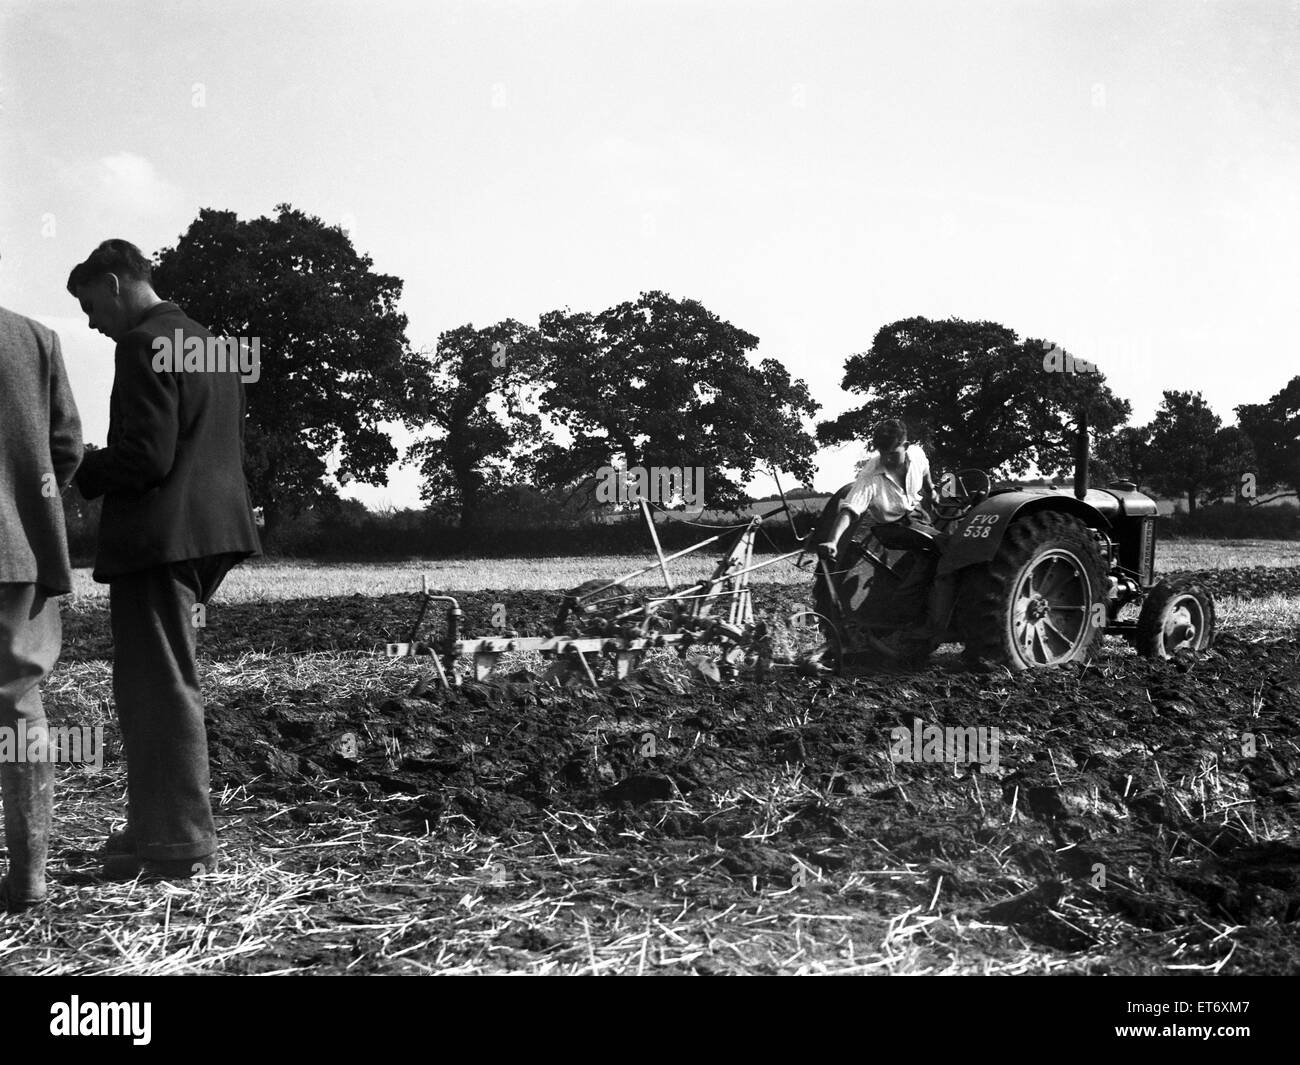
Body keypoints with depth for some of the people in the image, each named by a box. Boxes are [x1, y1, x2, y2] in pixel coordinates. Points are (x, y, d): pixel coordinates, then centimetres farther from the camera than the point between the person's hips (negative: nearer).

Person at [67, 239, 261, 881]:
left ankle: (183, 847, 2)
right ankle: (154, 831, 23)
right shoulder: (206, 343, 19)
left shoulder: (143, 345, -11)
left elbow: (146, 455, -19)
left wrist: (79, 474, -4)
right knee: (151, 688, 16)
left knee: (161, 688, -4)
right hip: (204, 531, 10)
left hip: (157, 536, -10)